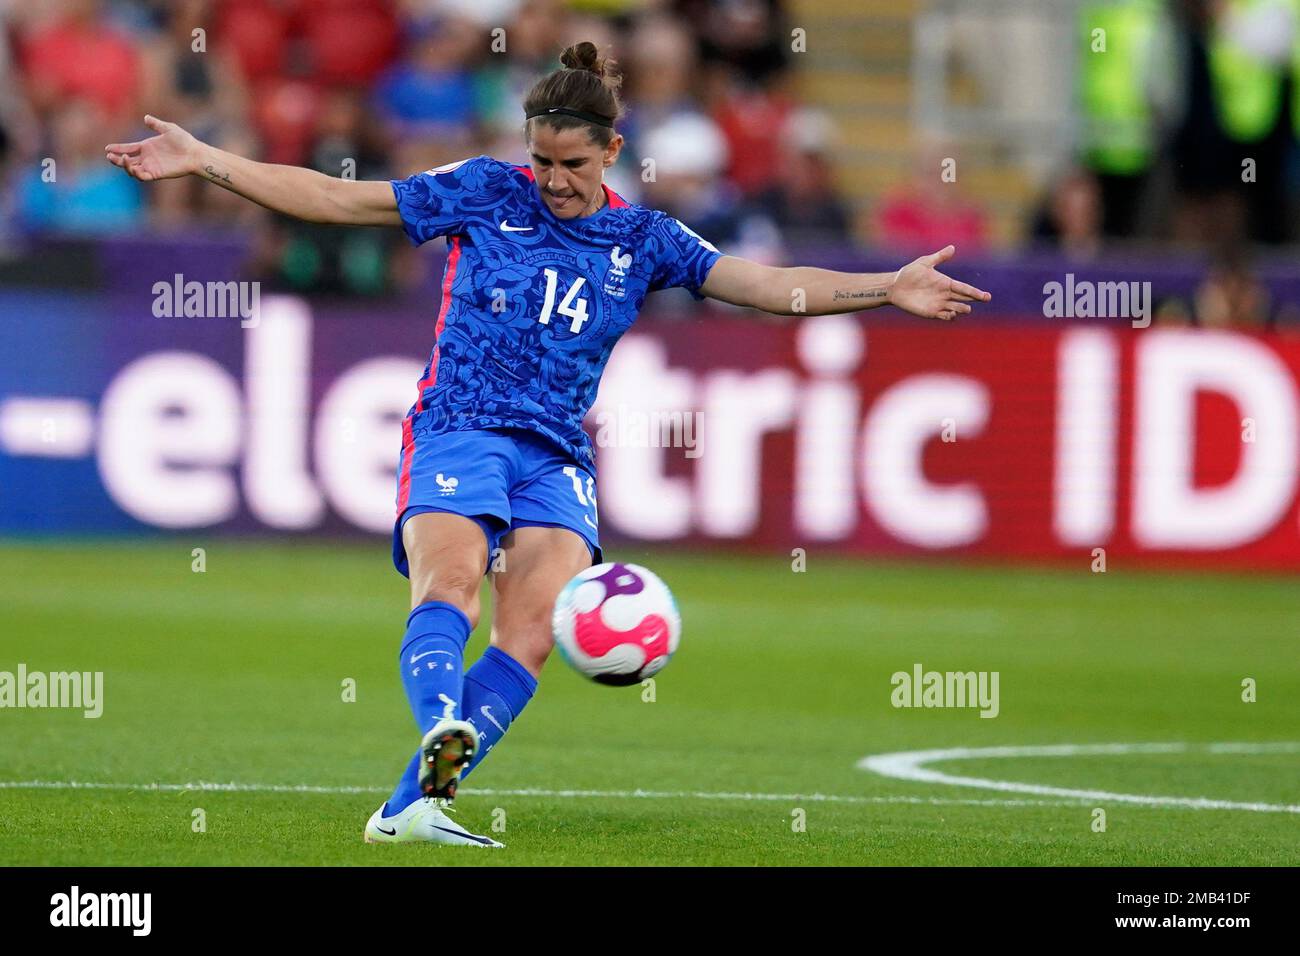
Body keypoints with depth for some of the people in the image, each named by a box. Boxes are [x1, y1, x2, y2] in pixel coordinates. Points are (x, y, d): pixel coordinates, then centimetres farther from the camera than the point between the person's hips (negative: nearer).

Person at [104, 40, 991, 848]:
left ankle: (409, 811, -20)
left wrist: (889, 289, -4)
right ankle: (445, 735, -55)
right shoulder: (485, 191, 7)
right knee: (449, 586, -29)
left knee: (534, 630, -18)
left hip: (557, 455, 2)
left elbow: (765, 284, 7)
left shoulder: (643, 240, 12)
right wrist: (204, 160, 4)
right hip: (458, 430, -2)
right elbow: (339, 199, 8)